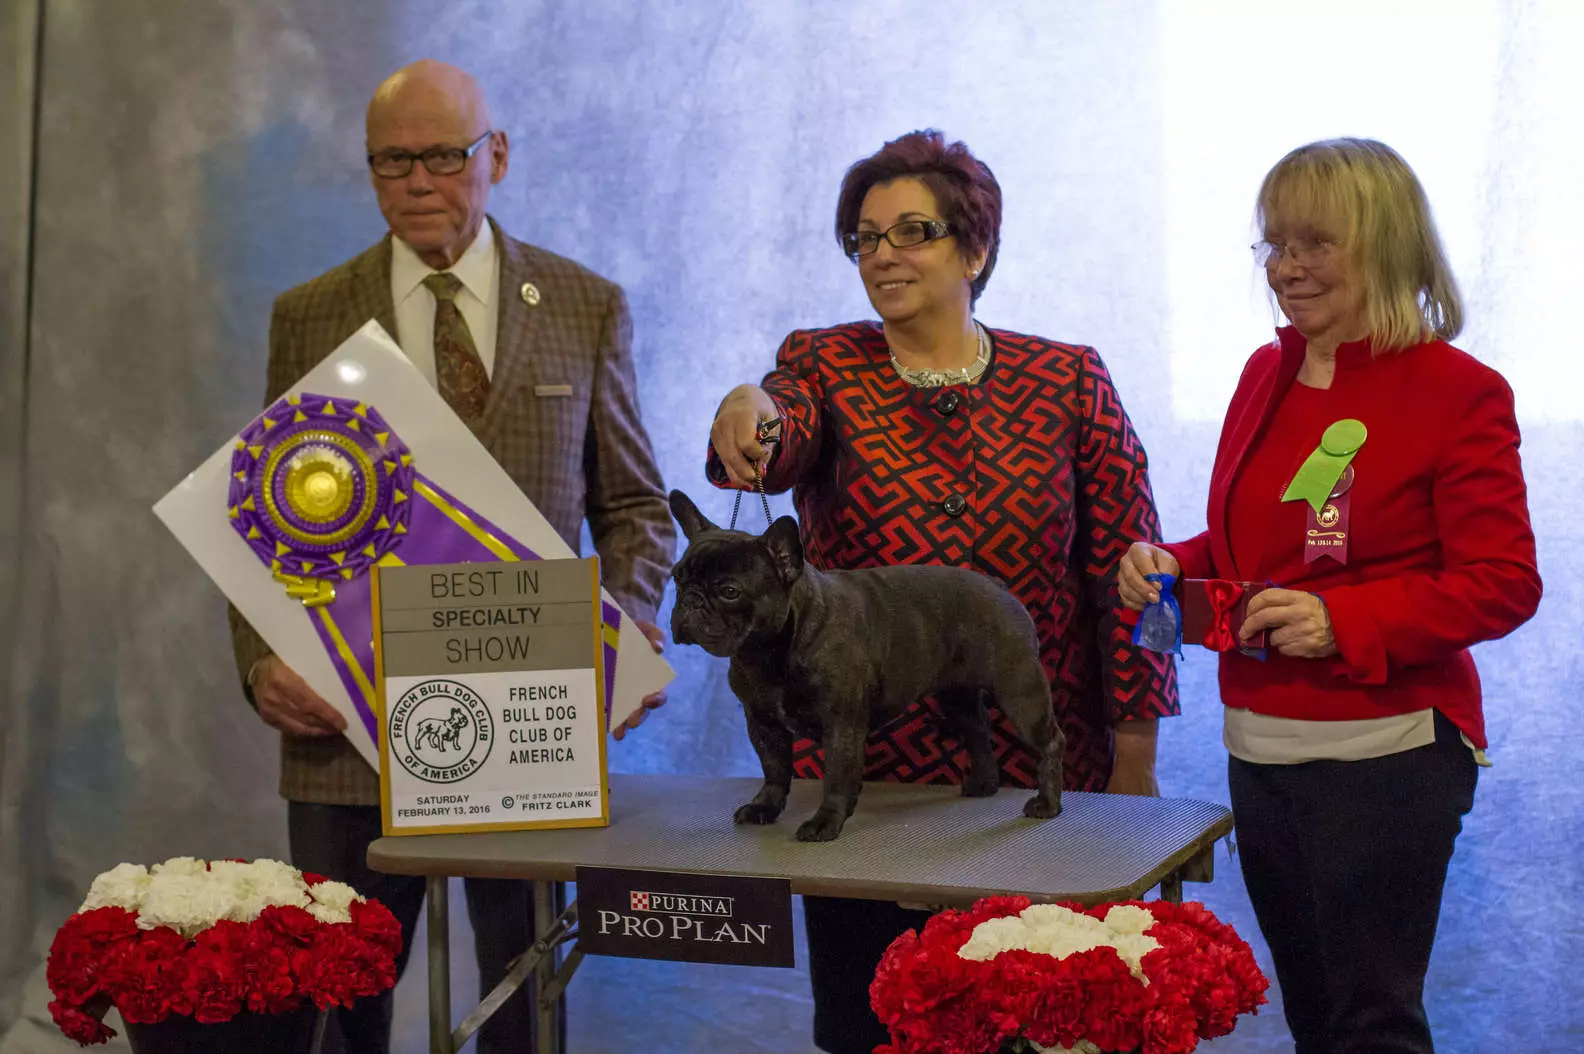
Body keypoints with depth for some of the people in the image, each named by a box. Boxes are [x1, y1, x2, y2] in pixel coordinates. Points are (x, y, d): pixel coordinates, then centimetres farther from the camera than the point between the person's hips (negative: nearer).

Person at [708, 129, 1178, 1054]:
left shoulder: (1068, 382, 3)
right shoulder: (828, 367, 5)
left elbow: (1124, 571, 1)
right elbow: (782, 442, -18)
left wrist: (1135, 768, -2)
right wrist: (750, 416, -43)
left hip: (1036, 774, -1)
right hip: (861, 772, 1)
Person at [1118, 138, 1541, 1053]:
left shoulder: (1459, 391, -10)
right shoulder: (1266, 375, 11)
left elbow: (1503, 583, -13)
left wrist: (1342, 621, -22)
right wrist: (1172, 566, 1)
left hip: (1384, 755, -7)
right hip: (1261, 748, 7)